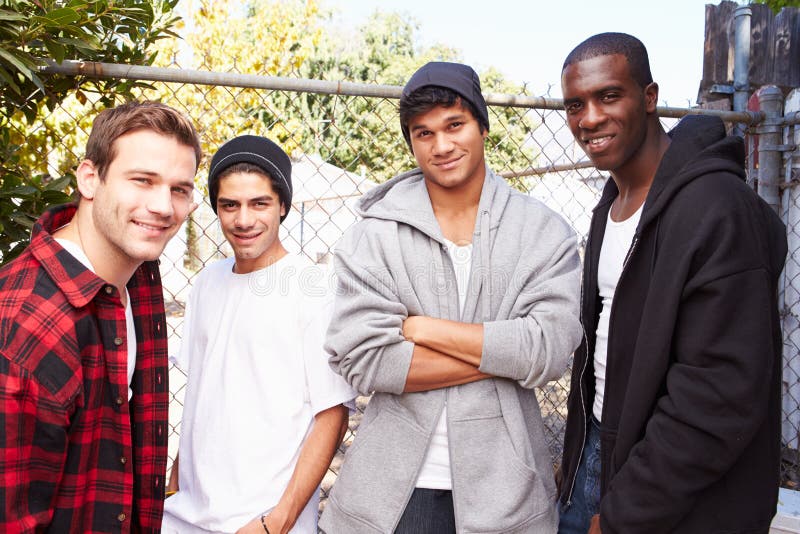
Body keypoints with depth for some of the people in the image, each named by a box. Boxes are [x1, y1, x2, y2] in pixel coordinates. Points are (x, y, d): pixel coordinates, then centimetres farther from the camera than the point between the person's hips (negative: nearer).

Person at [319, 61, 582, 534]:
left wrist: (422, 328, -14)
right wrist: (500, 354, -14)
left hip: (502, 486, 1)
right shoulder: (376, 234, -4)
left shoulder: (543, 232, -3)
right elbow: (363, 361, -14)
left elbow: (550, 352, -14)